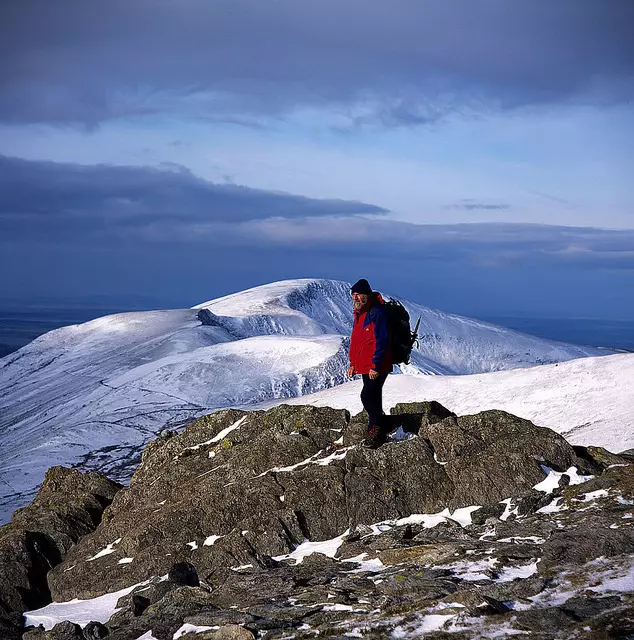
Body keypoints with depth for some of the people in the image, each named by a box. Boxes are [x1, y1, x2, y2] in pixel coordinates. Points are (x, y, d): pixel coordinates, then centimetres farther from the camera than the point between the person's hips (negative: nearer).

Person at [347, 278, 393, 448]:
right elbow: (355, 339, 23)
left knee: (368, 396, -15)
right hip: (364, 365, 10)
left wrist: (375, 366, -22)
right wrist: (353, 363, 20)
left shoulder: (377, 312, -16)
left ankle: (376, 429, -3)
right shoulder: (359, 313, 14)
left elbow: (381, 341, -20)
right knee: (372, 397, 15)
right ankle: (377, 430, 24)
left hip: (376, 367, -10)